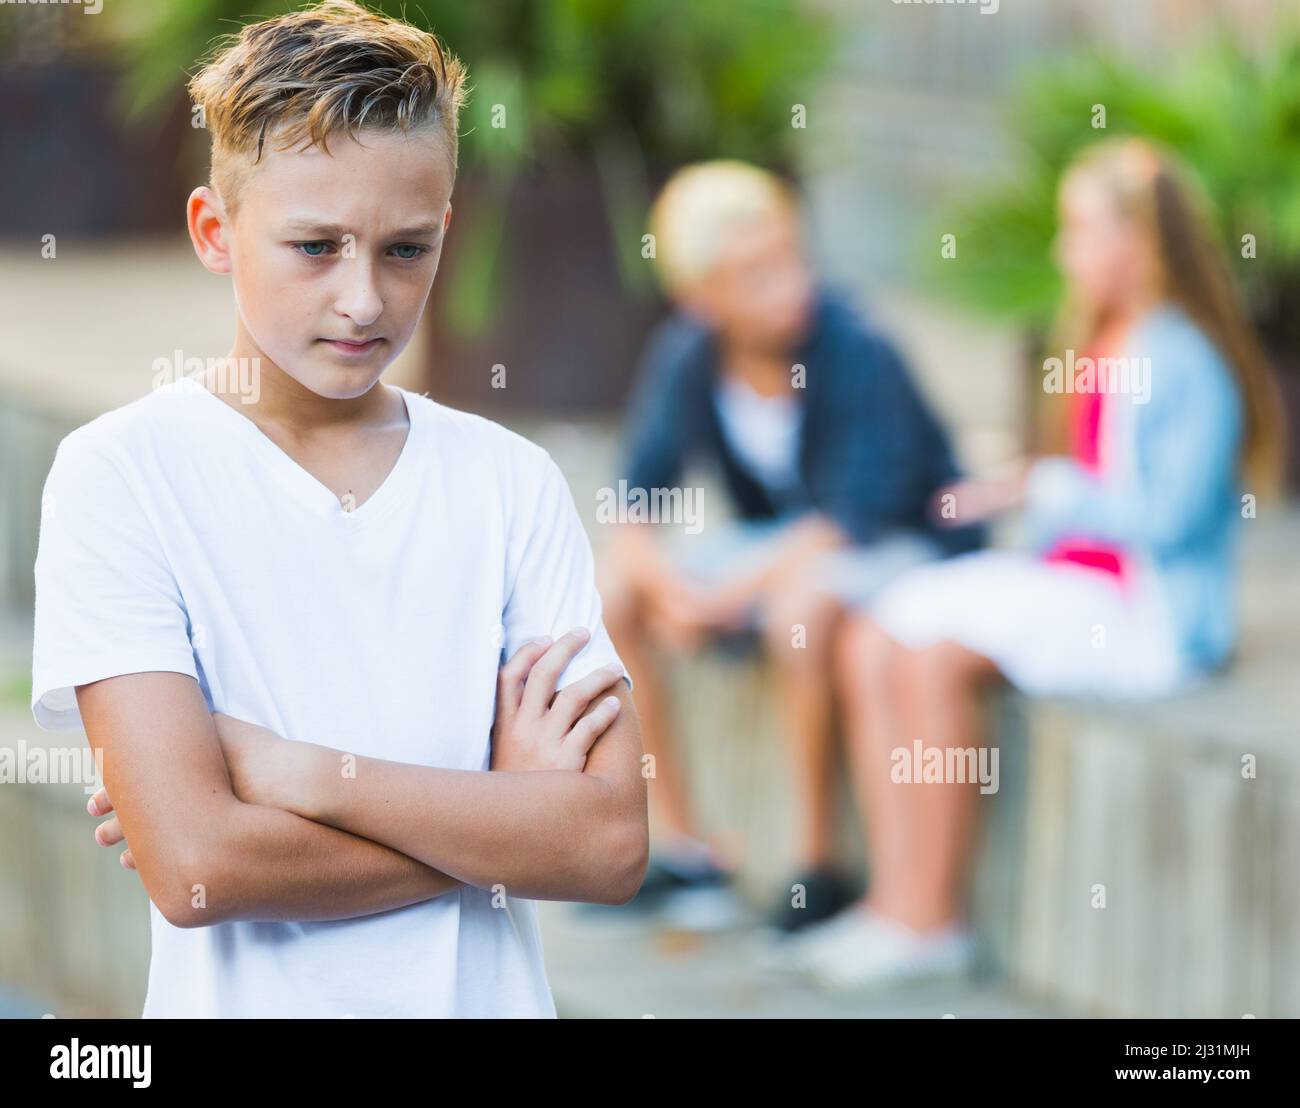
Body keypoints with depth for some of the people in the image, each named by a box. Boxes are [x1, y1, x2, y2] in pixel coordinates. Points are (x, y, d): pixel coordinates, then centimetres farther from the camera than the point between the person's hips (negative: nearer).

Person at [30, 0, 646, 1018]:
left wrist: (302, 773, -18)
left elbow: (611, 842, -11)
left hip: (491, 999, 3)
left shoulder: (512, 484, -2)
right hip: (247, 1006, -2)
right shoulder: (121, 474, -11)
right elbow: (192, 865, -20)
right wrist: (507, 822, -14)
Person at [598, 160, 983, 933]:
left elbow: (852, 520, -27)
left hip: (906, 551, -6)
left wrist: (725, 593, -32)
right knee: (612, 588, -13)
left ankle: (820, 868, -21)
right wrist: (665, 580, -28)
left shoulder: (858, 353, -24)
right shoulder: (686, 357, -9)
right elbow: (637, 508, -6)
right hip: (777, 544, 6)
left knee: (804, 604, -37)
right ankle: (682, 849, -6)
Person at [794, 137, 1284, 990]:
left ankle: (932, 920, -16)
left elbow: (1165, 517, -22)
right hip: (1071, 579, 10)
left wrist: (1044, 488, -14)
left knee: (936, 660, -24)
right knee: (872, 647, -5)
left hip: (1153, 614, -10)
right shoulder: (1100, 344, 13)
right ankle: (895, 897, -9)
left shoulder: (1187, 363, -16)